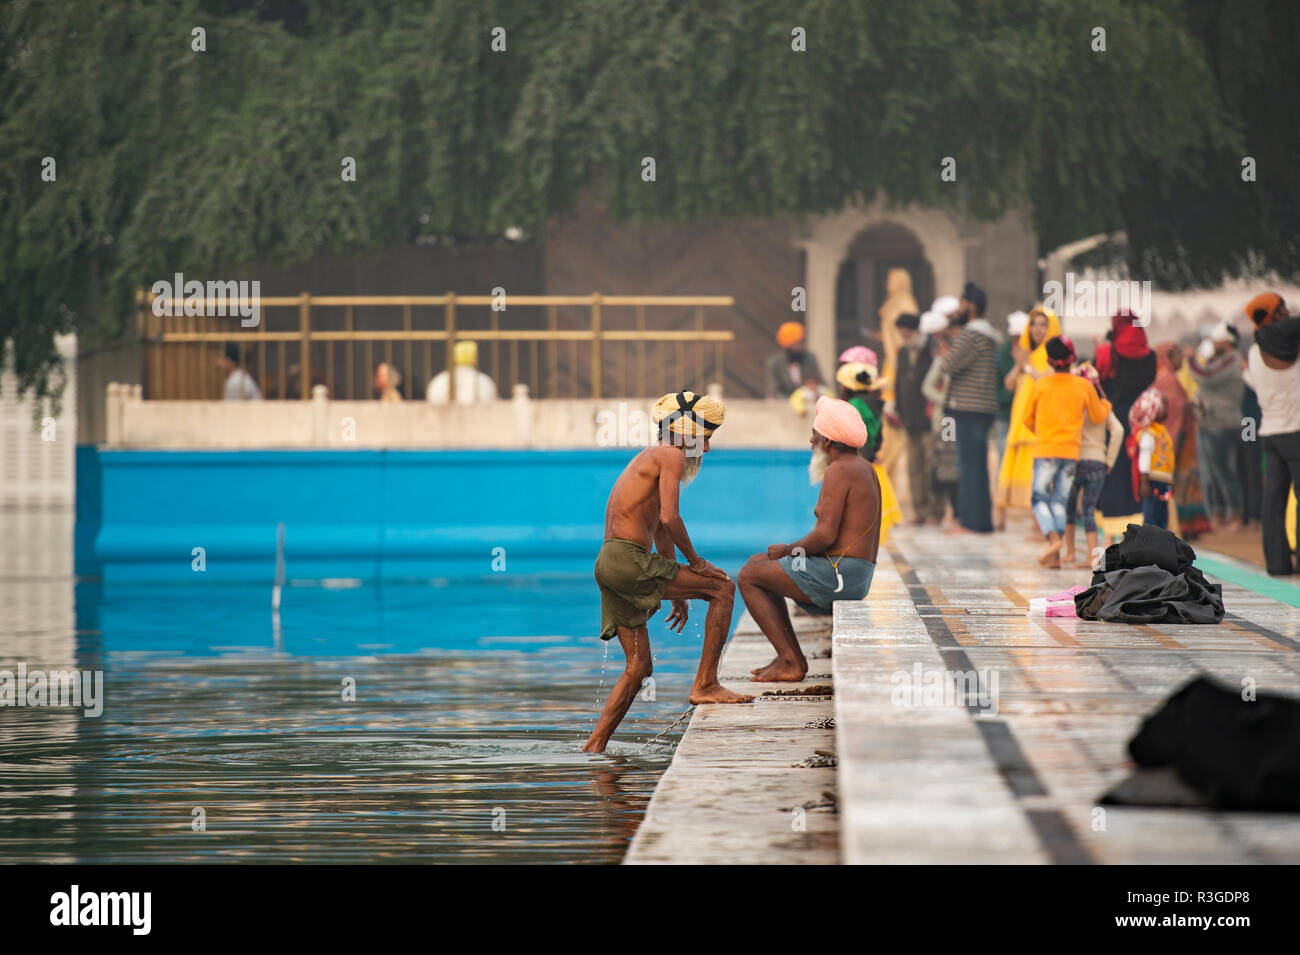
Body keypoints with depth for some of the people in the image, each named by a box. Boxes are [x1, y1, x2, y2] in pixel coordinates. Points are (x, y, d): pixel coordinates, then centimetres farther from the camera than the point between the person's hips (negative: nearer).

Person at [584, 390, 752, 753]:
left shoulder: (652, 458, 27)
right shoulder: (672, 456, -4)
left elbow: (661, 531, 32)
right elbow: (670, 518, -18)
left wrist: (678, 592, 33)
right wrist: (694, 561, -4)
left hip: (609, 565, 10)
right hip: (629, 560, -10)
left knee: (638, 666, 12)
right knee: (723, 588, -5)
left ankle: (593, 747, 10)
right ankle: (705, 684, -6)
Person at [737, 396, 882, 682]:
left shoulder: (838, 471, -16)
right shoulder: (864, 468, 17)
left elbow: (825, 535, -24)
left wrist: (789, 550, -8)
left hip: (836, 573, -11)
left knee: (749, 577, 0)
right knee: (758, 564, 24)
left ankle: (791, 661, -5)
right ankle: (790, 657, 17)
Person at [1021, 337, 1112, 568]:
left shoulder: (1040, 385, -1)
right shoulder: (1084, 386, 1)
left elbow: (1027, 419, 9)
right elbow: (1098, 417, 14)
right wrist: (1105, 402, 35)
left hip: (1045, 450, -2)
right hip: (1071, 451, 2)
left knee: (1040, 499, 5)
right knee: (1059, 501, 8)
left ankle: (1053, 538, -20)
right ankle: (1055, 555, 1)